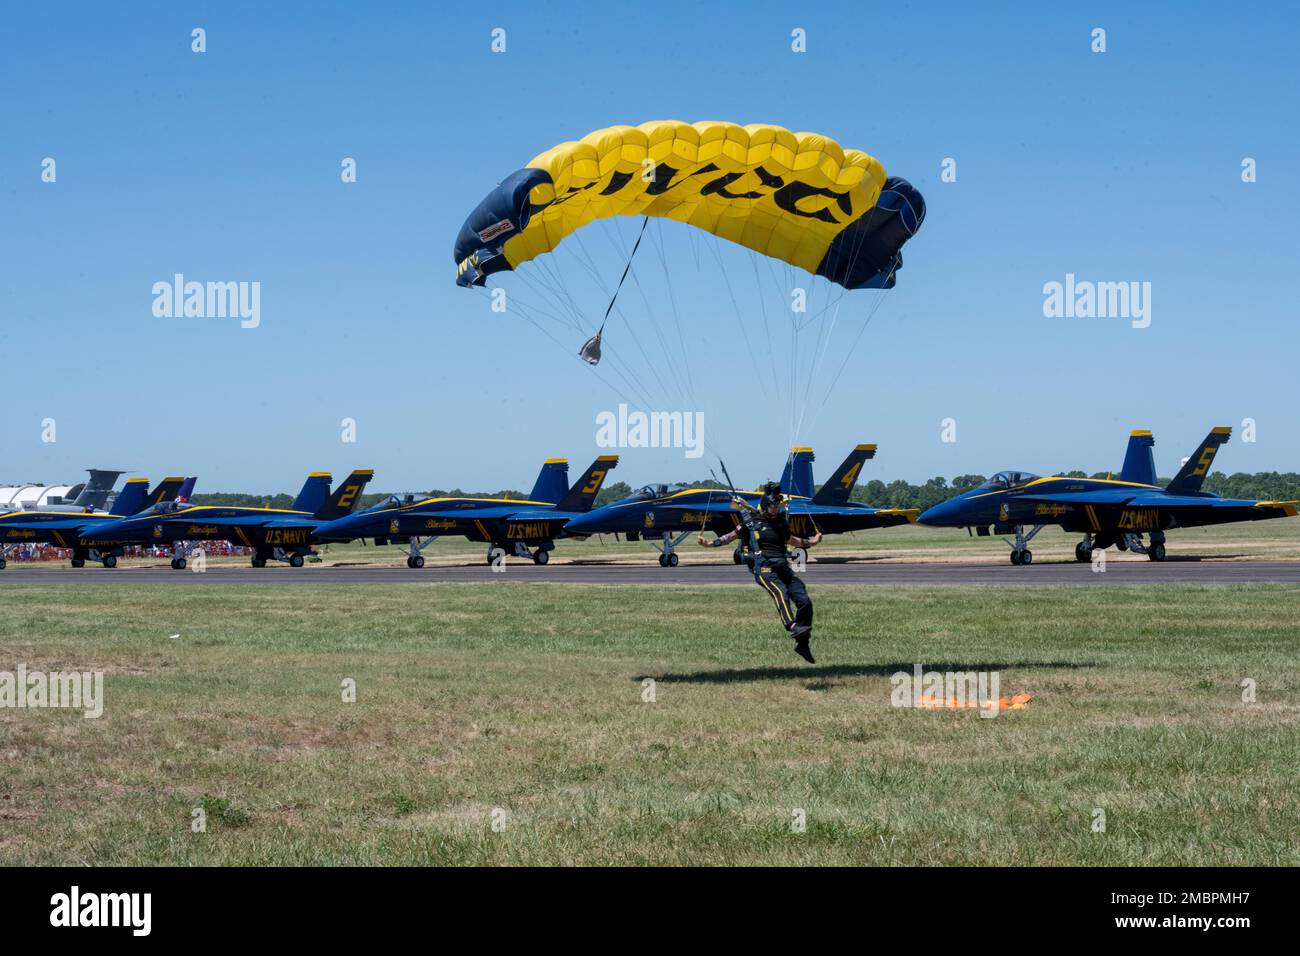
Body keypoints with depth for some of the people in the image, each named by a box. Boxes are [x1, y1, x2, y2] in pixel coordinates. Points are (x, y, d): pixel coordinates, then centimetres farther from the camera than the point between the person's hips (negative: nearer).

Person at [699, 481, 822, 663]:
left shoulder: (781, 521, 19)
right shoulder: (751, 521, 4)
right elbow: (732, 535, 12)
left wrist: (810, 542, 45)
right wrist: (709, 543, 5)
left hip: (784, 568, 6)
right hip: (764, 569, -6)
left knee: (805, 601, -6)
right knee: (781, 593, -34)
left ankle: (802, 644, 5)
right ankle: (793, 628, -56)